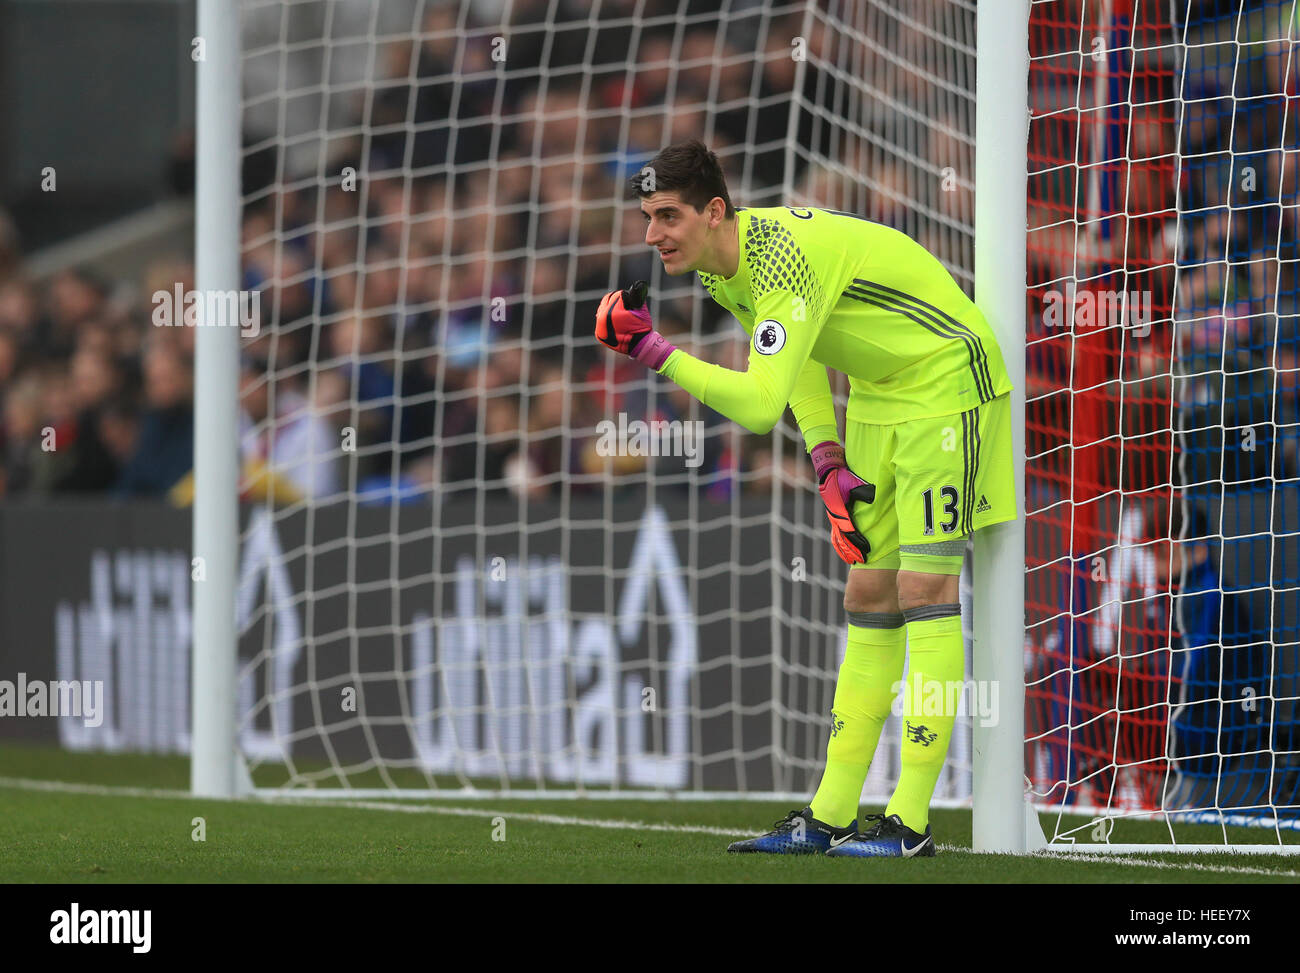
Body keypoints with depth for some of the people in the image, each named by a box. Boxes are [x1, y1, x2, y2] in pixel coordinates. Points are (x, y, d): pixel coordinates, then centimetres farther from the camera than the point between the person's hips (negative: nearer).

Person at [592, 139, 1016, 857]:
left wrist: (655, 353, -35)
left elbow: (760, 405, -38)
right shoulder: (719, 267, -2)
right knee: (870, 597, 8)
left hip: (946, 382, -10)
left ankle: (911, 822, -13)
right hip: (879, 395, 10)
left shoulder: (786, 257, -31)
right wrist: (829, 463, 1)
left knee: (925, 587, -13)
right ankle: (830, 816, 9)